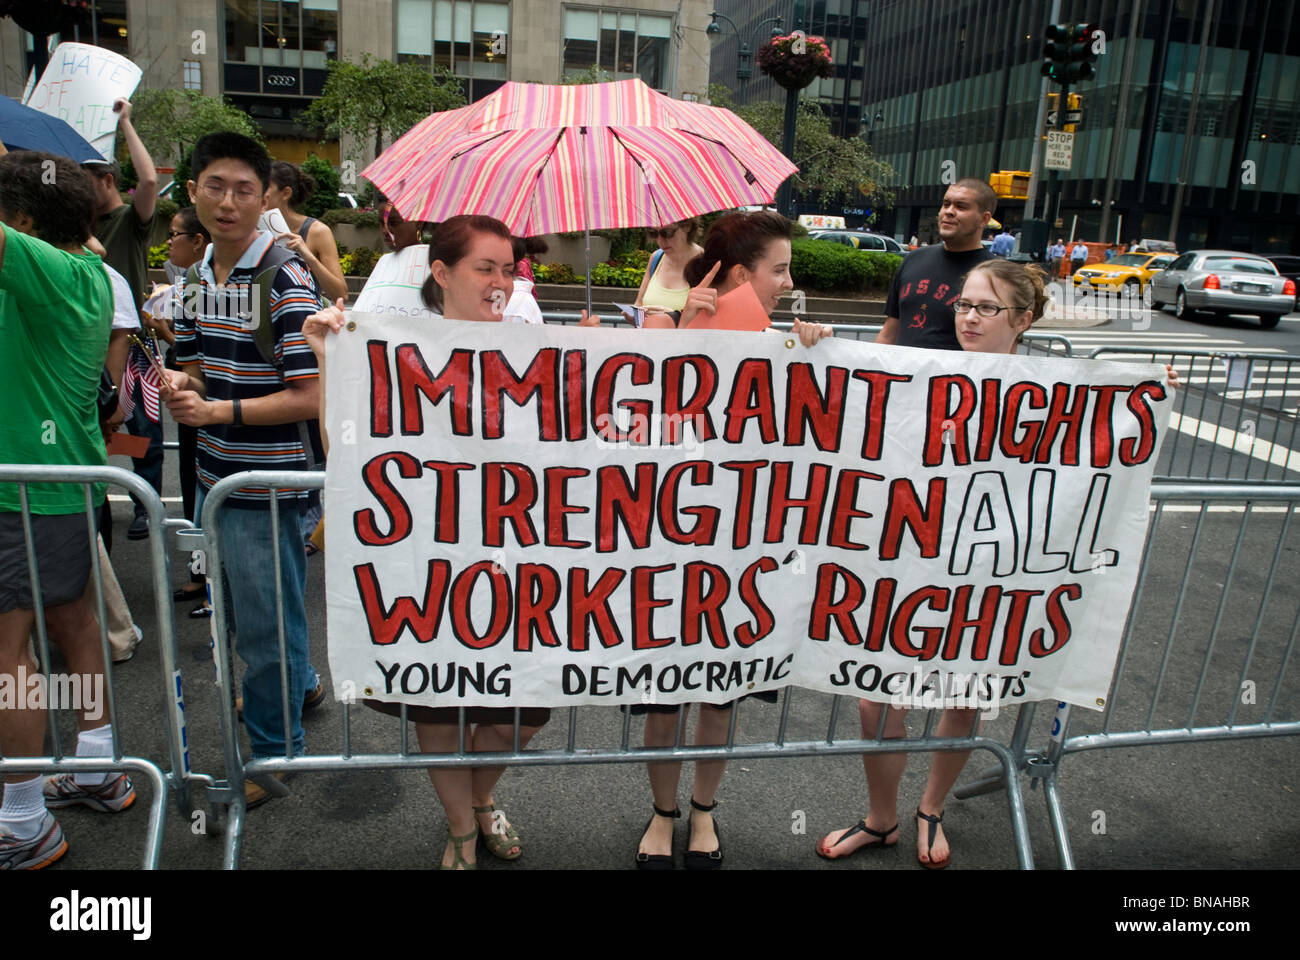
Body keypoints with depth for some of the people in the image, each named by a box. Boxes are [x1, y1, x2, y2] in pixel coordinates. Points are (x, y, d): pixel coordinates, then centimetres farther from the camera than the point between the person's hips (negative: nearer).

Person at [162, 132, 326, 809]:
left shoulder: (286, 282, -17)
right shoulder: (194, 276, 8)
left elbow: (311, 397, -20)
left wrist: (217, 410, -23)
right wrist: (179, 383, -4)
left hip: (269, 483, -8)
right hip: (215, 476, 8)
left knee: (266, 621, 6)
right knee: (238, 610, 24)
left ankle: (274, 753, 26)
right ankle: (299, 685, 49)